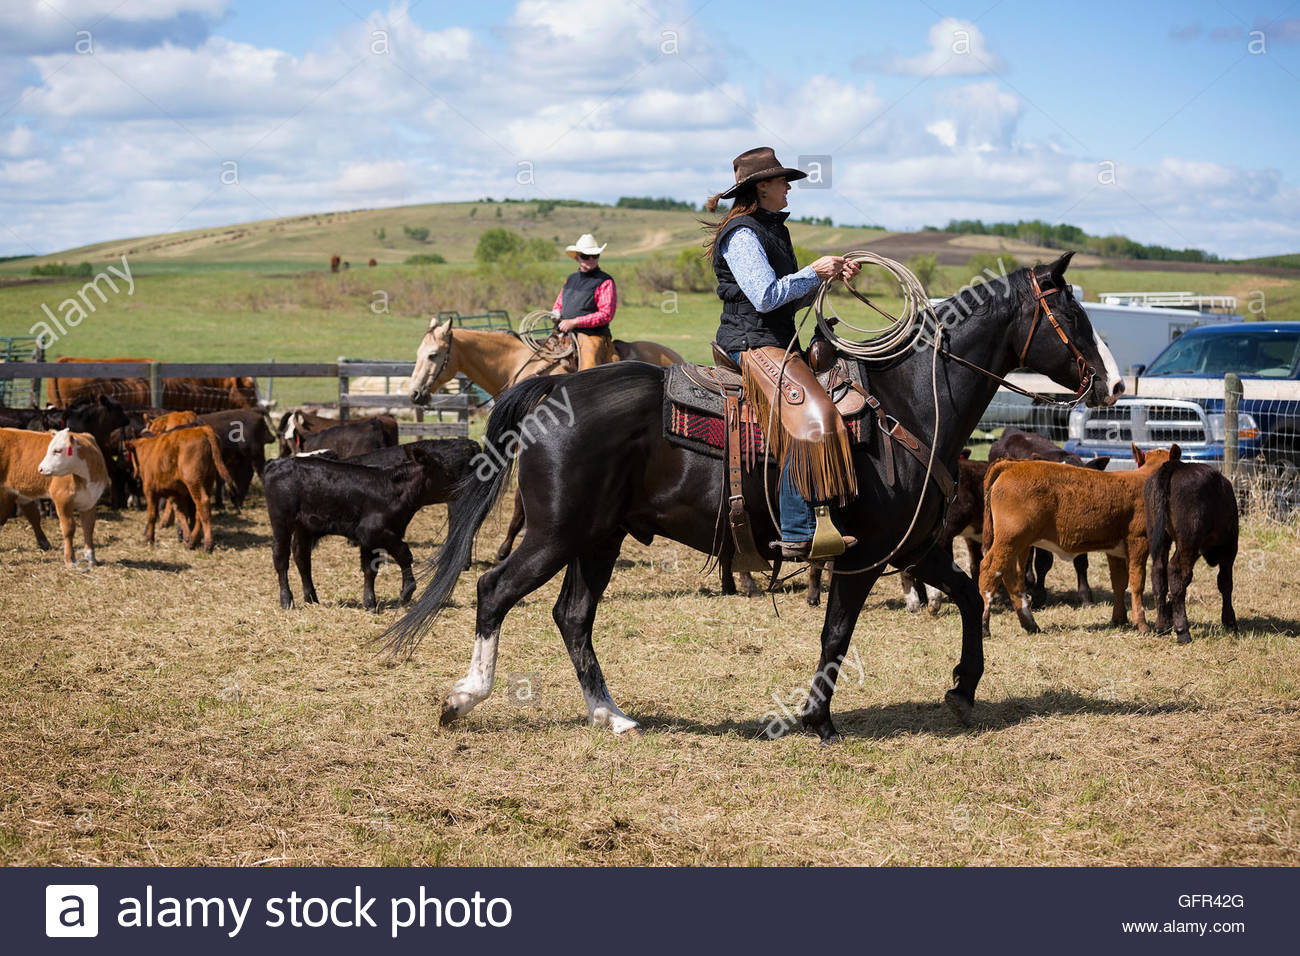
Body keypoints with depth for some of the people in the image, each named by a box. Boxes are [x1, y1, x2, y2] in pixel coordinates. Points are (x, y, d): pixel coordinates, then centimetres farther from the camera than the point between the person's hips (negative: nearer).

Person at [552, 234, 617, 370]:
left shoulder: (605, 282, -1)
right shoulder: (571, 279, 20)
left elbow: (606, 314, -10)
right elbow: (559, 304, 32)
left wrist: (574, 322, -14)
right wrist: (556, 314, 5)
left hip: (592, 335, -7)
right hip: (564, 334, 7)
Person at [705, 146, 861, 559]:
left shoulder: (772, 229, 19)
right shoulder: (742, 235, -11)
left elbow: (794, 296, 21)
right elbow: (766, 296, -20)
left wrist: (832, 274, 7)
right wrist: (815, 272, -11)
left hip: (778, 342, 11)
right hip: (750, 343, -11)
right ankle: (798, 533, -27)